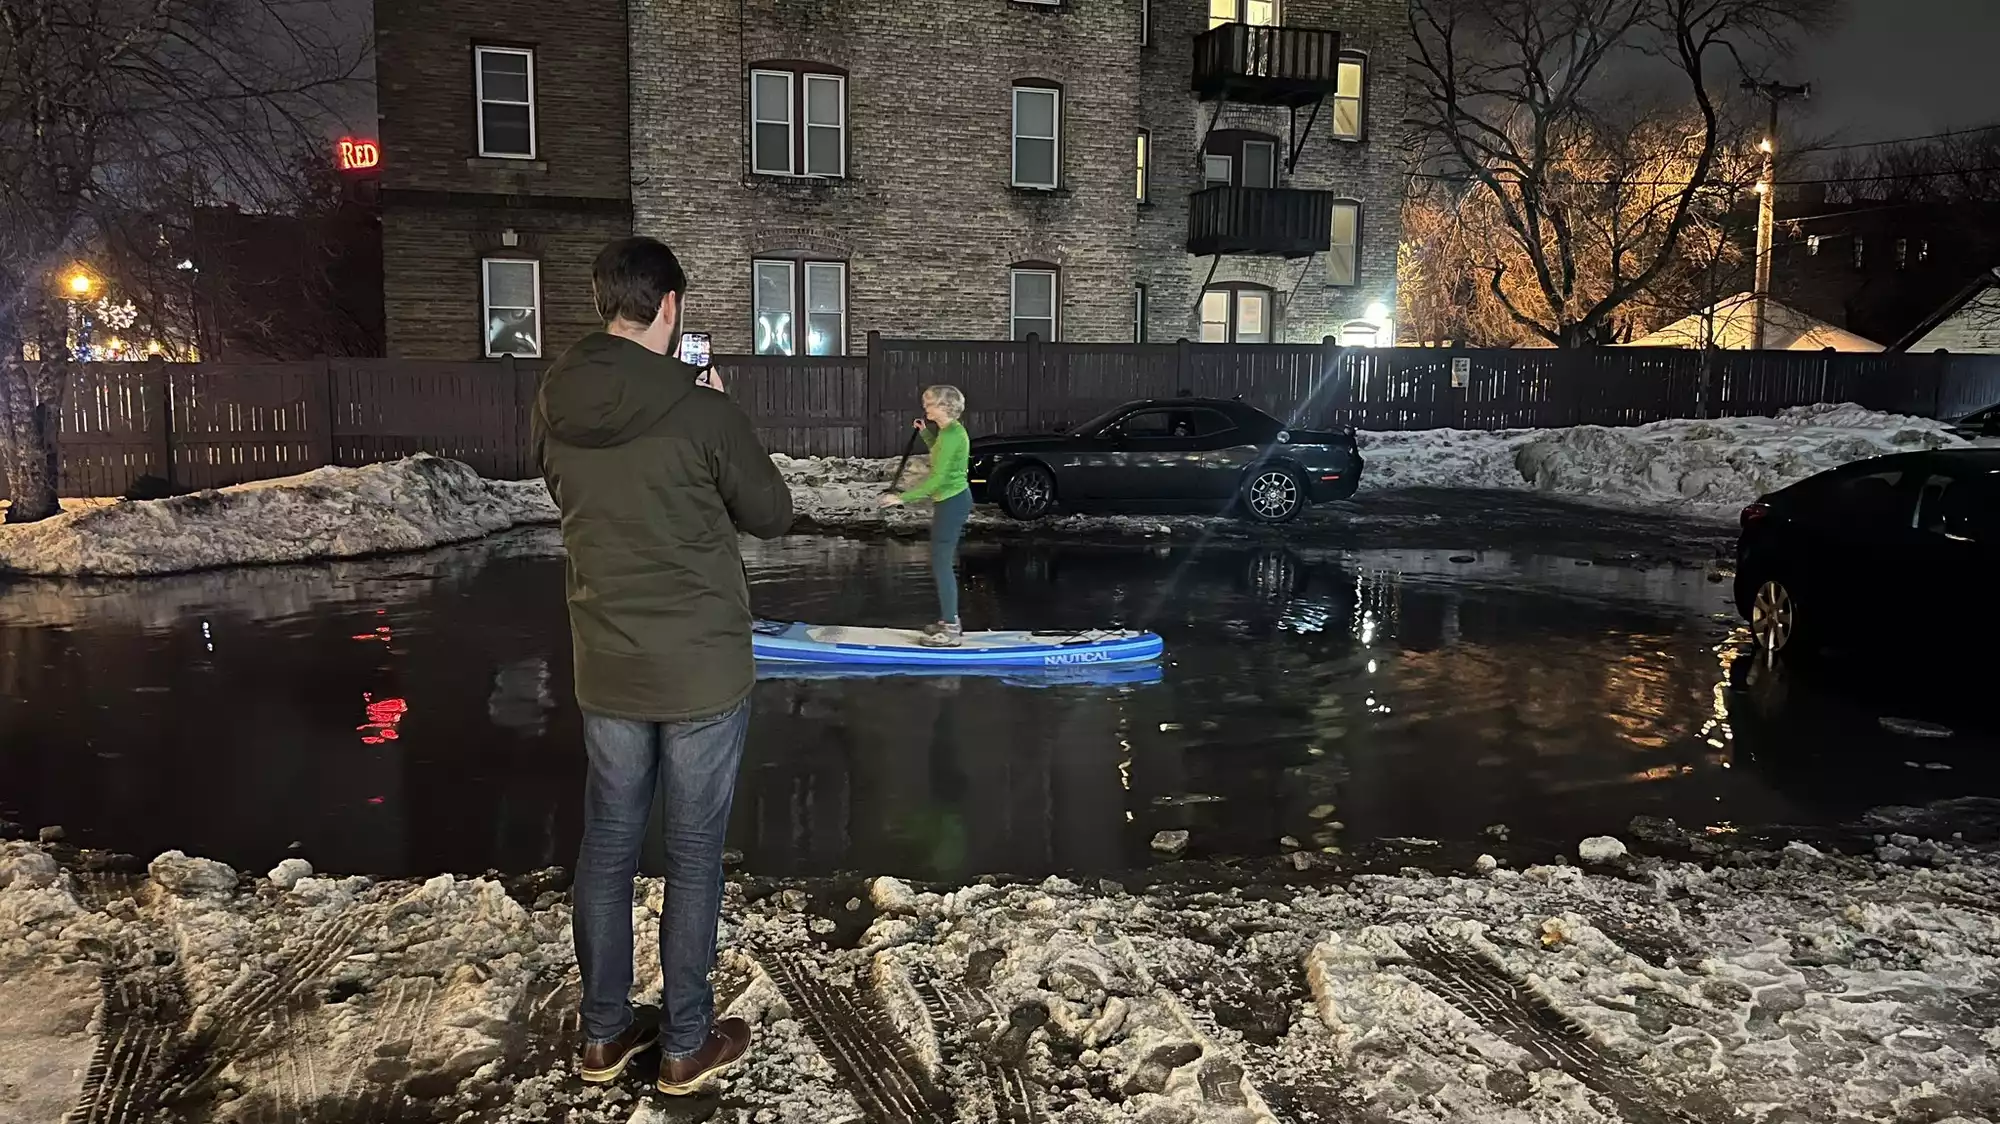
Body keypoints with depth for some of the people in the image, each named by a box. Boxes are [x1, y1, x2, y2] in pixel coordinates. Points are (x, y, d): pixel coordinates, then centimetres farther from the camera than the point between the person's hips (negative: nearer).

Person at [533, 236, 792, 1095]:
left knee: (607, 845, 16)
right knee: (694, 854, 7)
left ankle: (604, 1032, 29)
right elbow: (772, 513, -4)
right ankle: (686, 1045, 20)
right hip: (701, 668, -5)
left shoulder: (554, 406, -2)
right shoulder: (701, 413, -18)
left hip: (605, 668, 5)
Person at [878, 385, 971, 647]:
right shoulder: (950, 430, 11)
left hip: (952, 502, -10)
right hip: (952, 500, 10)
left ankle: (951, 631, -3)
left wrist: (903, 497, -25)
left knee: (941, 564, -7)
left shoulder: (951, 434, -20)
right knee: (943, 562, 16)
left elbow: (937, 477, -26)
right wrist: (925, 434, 21)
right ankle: (949, 622, 24)